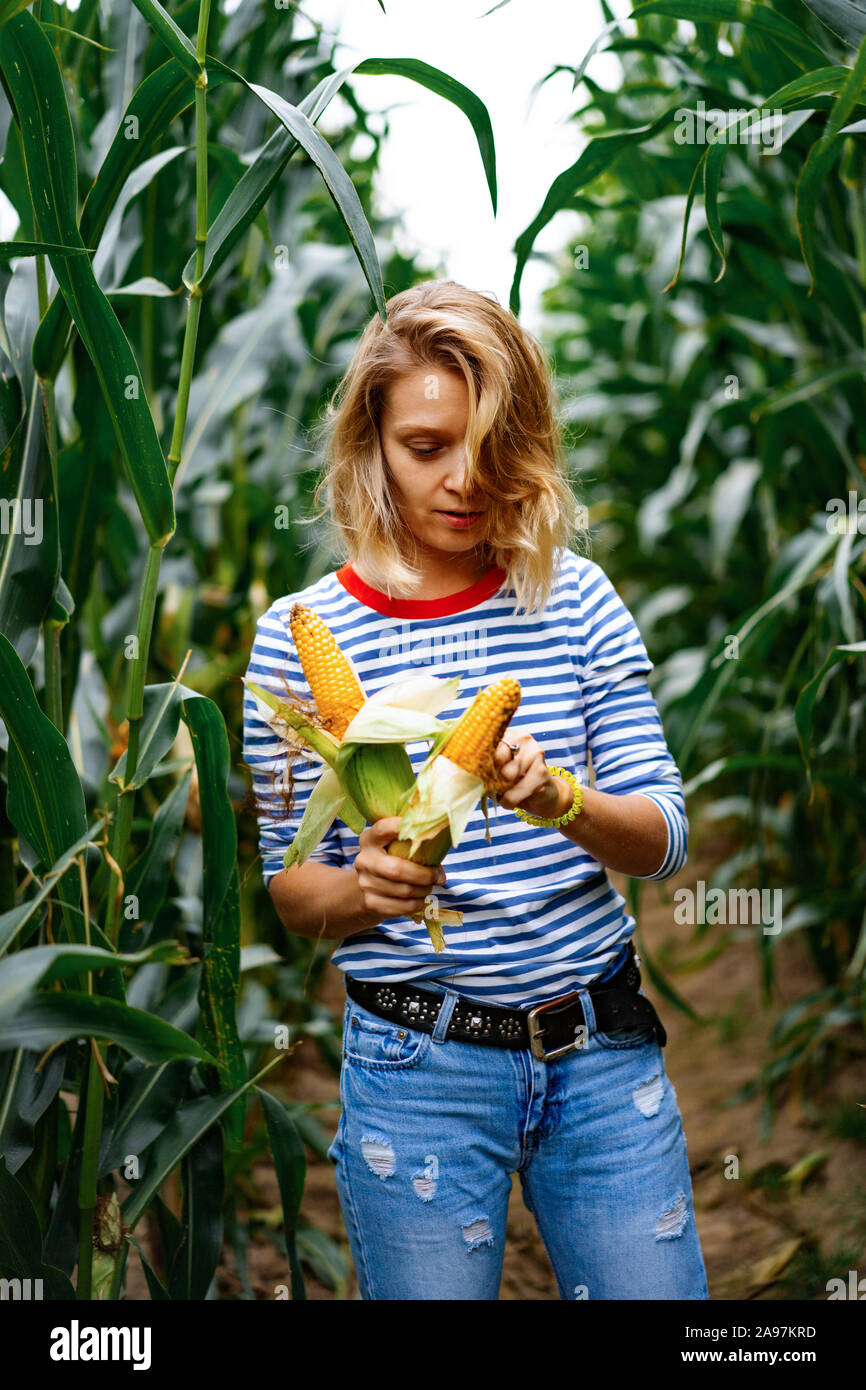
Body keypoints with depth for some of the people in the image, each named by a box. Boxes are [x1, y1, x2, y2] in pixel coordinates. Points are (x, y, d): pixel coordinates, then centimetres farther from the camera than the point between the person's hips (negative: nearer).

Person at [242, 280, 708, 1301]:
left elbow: (663, 839, -3)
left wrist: (561, 801, -24)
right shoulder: (298, 635, -6)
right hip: (418, 1069, -2)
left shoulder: (575, 598, -1)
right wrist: (362, 888, -22)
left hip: (603, 1050, 2)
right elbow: (291, 894, 1)